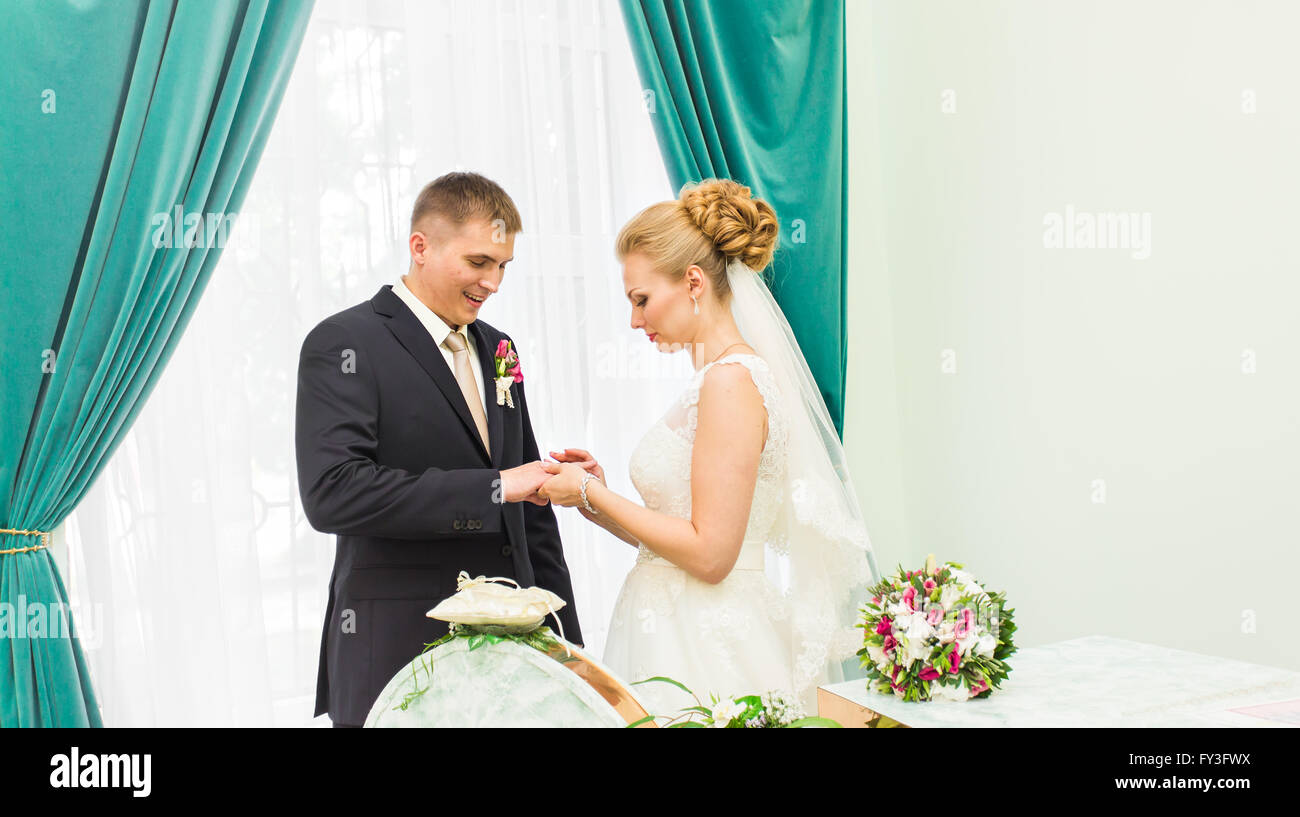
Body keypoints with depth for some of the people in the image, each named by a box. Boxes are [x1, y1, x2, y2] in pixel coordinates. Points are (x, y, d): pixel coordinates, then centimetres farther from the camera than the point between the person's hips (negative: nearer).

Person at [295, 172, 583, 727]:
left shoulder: (494, 347, 14)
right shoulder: (344, 344, -8)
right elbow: (331, 493, -21)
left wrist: (564, 642, 14)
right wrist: (493, 488, -21)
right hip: (396, 656, -6)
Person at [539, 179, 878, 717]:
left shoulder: (731, 379, -16)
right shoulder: (717, 375, 11)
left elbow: (709, 553, -20)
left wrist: (591, 493, -12)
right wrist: (598, 496, 3)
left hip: (707, 655, -9)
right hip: (678, 639, 9)